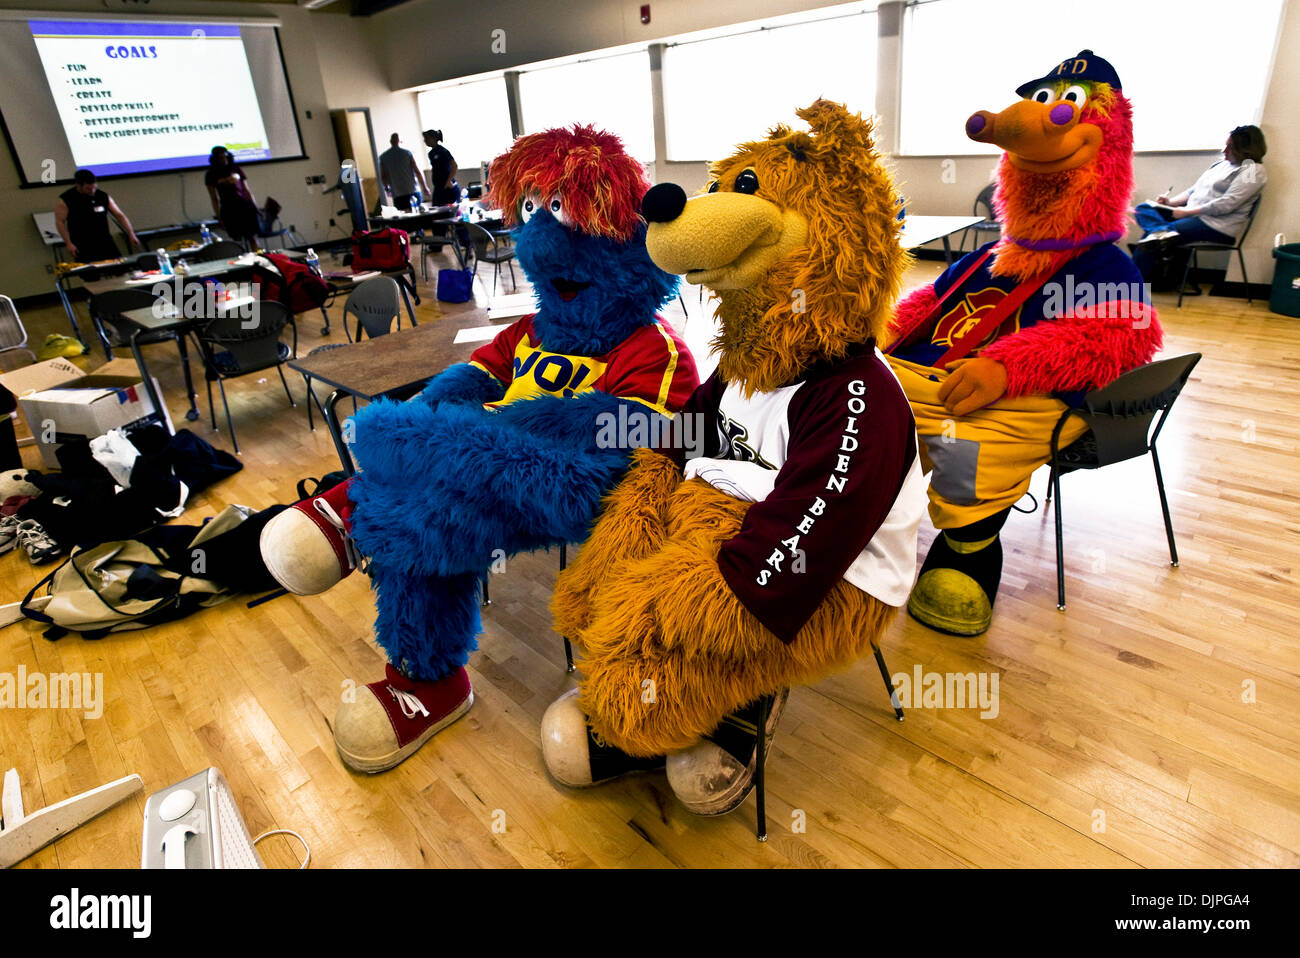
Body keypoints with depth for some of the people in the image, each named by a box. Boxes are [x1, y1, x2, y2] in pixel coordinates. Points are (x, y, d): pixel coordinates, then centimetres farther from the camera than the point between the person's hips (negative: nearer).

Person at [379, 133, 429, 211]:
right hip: (413, 191, -1)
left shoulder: (383, 157, 4)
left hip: (397, 195, 1)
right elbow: (418, 172, -2)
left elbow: (383, 177, 7)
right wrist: (425, 187, 7)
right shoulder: (407, 153, -1)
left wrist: (387, 188, 24)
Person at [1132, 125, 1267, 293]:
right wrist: (1171, 201, 4)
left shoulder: (1253, 171, -7)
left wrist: (1187, 212, -18)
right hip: (1193, 216, 9)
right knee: (1144, 209, -5)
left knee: (1151, 234, -23)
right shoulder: (1222, 164, 19)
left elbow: (1226, 204, -17)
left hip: (1217, 228, -9)